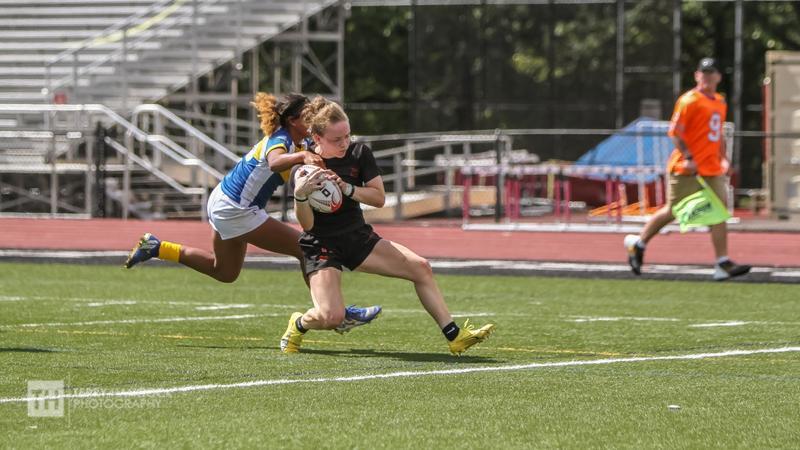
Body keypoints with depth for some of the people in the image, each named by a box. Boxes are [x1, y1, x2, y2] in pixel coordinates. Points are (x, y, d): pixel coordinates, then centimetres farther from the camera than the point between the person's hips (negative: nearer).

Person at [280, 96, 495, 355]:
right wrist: (300, 195, -37)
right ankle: (299, 324, 12)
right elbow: (307, 224, -17)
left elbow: (379, 198, -5)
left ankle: (454, 336, -2)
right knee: (331, 316, -24)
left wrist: (347, 189, -22)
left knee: (420, 267, -9)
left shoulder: (359, 153, -3)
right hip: (321, 245, -5)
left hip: (358, 237, 5)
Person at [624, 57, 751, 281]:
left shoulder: (720, 103, 15)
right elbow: (674, 133, -13)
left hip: (713, 170, 7)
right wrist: (688, 158, -22)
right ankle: (638, 243, 20)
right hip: (686, 169, -7)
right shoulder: (689, 101, -9)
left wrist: (723, 158, 15)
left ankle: (722, 264, -6)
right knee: (673, 211, 0)